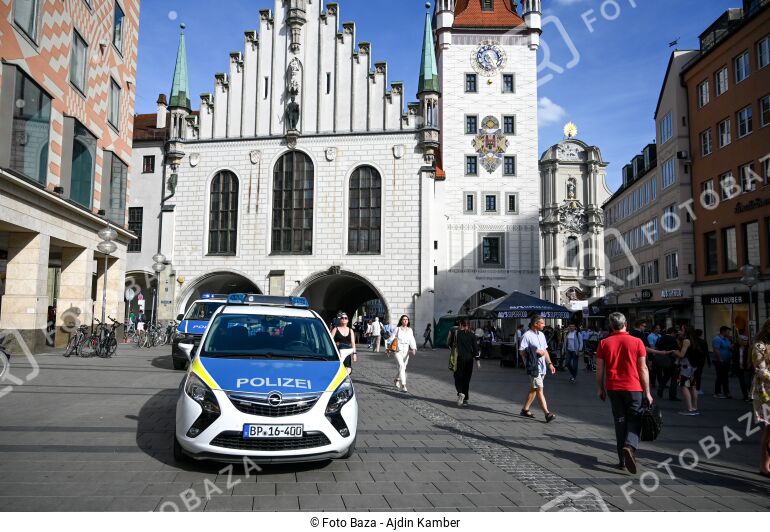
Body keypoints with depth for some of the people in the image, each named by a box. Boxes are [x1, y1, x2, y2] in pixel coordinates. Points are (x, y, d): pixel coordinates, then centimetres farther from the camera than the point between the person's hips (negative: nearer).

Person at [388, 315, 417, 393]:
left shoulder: (410, 330, 6)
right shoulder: (397, 329, -2)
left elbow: (412, 340, -2)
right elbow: (392, 338, 2)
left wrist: (414, 349, -17)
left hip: (406, 351, 4)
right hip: (398, 351, -4)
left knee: (403, 368, 14)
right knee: (401, 366, -19)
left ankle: (396, 380, 42)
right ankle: (403, 386, -22)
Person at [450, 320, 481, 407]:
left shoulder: (456, 334, -4)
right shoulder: (472, 335, 0)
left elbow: (451, 346, 4)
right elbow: (475, 348, -3)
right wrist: (477, 360, 0)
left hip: (459, 359, -2)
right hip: (469, 360, 2)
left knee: (458, 377, 7)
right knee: (466, 379, 11)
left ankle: (460, 393, -20)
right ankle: (465, 399, 13)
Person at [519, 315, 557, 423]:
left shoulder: (541, 335, 15)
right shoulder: (527, 336, -12)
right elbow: (521, 352, -15)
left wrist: (550, 363, 14)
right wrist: (536, 352, -17)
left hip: (542, 366, 9)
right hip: (534, 367, -9)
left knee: (534, 389, 14)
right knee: (539, 389, -10)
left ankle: (525, 409, 24)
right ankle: (547, 413, -13)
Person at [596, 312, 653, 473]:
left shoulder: (604, 343, -1)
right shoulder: (636, 342, -5)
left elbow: (600, 369, 2)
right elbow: (643, 369, -5)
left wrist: (600, 388, 13)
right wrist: (647, 392, 1)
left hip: (613, 388, 2)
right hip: (633, 387, -2)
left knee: (620, 421, 11)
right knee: (634, 420, 7)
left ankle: (623, 459, 13)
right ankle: (630, 446, -20)